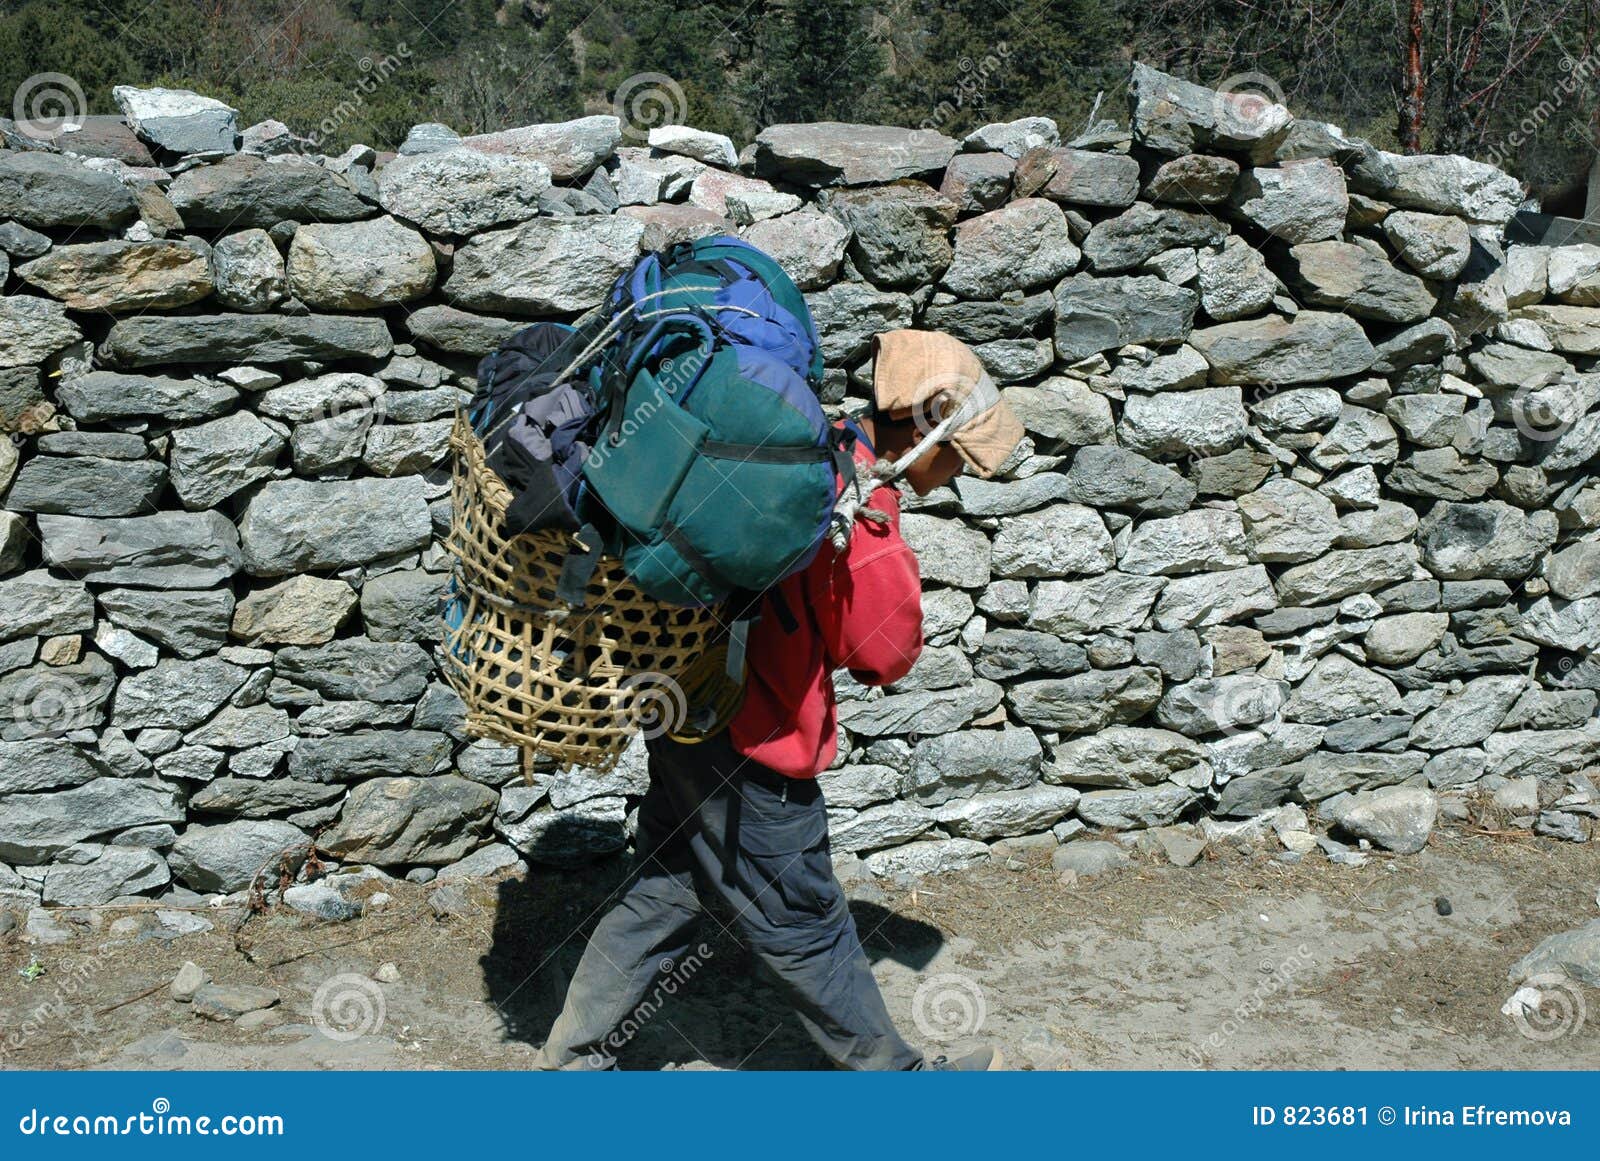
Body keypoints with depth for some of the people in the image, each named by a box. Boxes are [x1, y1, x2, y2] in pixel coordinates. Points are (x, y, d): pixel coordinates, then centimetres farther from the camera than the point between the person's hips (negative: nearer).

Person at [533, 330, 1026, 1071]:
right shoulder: (858, 500, -22)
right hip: (749, 747, -9)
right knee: (803, 926, 9)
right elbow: (887, 650, -15)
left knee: (662, 896, 20)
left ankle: (568, 1061, 31)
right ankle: (894, 1076, 28)